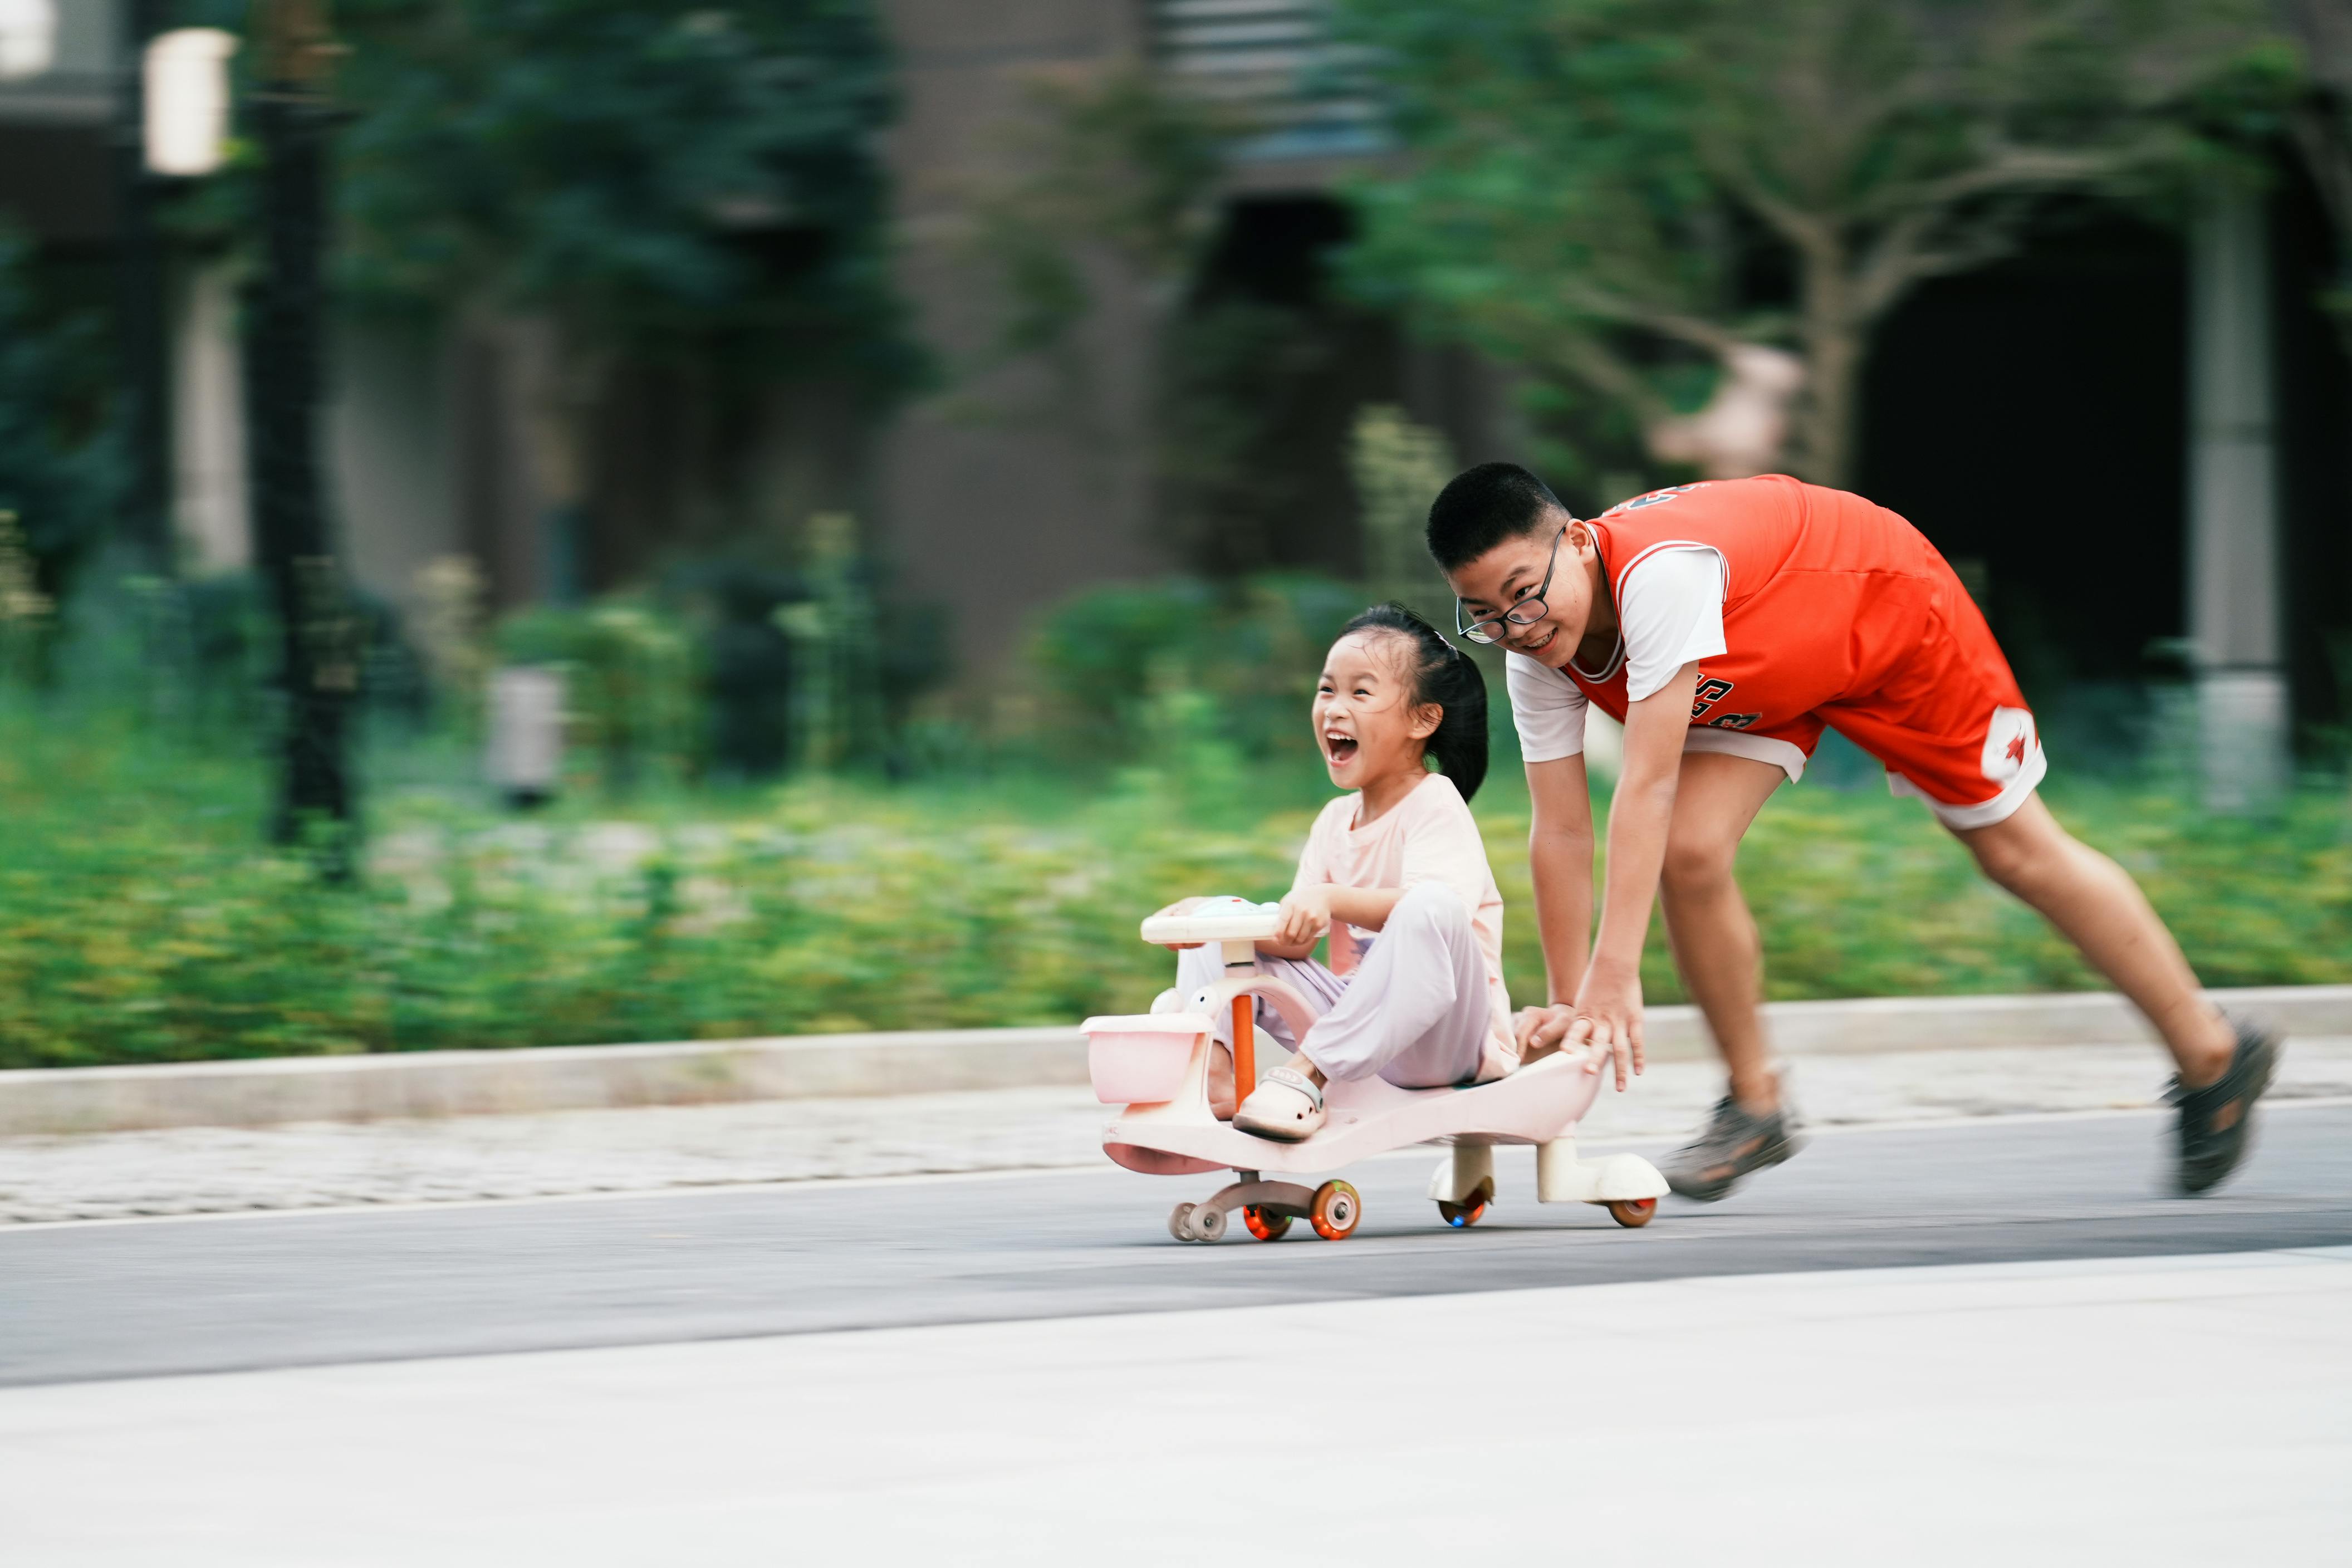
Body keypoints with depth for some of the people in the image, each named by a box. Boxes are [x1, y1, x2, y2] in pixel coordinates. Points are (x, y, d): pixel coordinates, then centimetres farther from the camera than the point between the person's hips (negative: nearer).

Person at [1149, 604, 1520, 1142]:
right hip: (1360, 1020, 7)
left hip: (1449, 1034, -7)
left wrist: (1332, 900, -41)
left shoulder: (1435, 806, -8)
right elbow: (1295, 939, 8)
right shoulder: (1335, 821, 14)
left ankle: (1307, 1077, -37)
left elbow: (1439, 906, -28)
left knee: (1432, 910, -38)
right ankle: (1211, 1069, -17)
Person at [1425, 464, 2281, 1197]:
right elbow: (1559, 831, -18)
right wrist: (1569, 1000, -22)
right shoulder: (1536, 656, -22)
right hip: (1757, 679, 5)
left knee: (2020, 851, 6)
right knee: (1690, 854, -16)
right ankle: (1754, 1107, 3)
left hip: (1888, 612, -5)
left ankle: (2213, 1054, 24)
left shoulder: (1659, 570, -44)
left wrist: (1615, 978, -50)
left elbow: (1649, 784, -48)